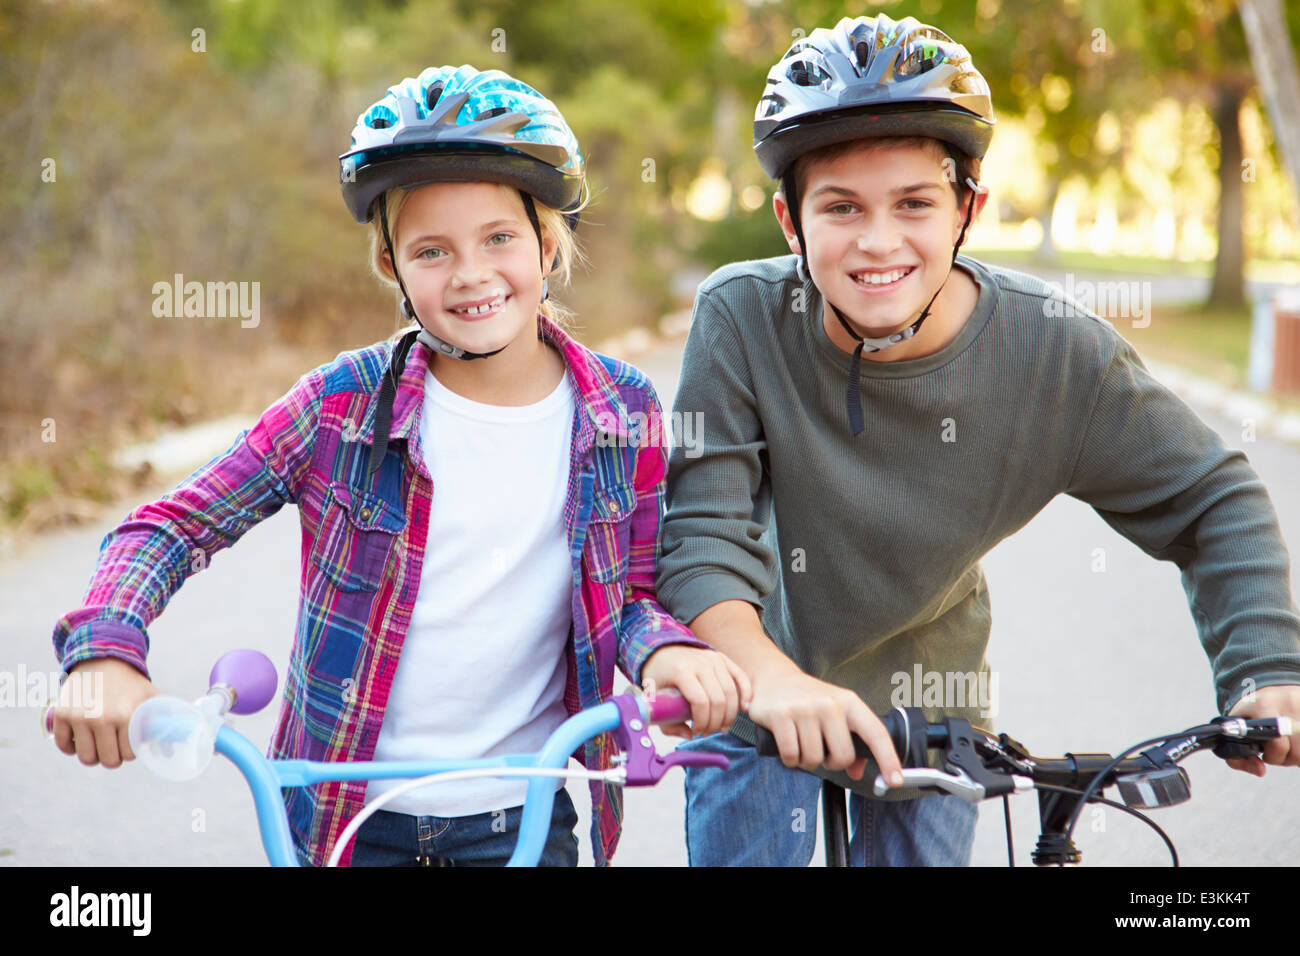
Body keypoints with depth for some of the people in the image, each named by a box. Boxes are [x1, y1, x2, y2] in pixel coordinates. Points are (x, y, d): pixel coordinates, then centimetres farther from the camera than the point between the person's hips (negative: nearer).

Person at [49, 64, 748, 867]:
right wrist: (103, 653, -24)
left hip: (519, 821, 1)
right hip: (342, 818, 0)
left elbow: (629, 592, 4)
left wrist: (665, 648, -19)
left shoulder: (624, 413, -4)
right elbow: (169, 529, -6)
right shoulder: (343, 405, -9)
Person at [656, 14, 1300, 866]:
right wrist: (773, 677, -50)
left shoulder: (1060, 356, -22)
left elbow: (1214, 502, -10)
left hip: (930, 706, 1)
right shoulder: (742, 321, -25)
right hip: (760, 698, -1)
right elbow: (699, 533, -31)